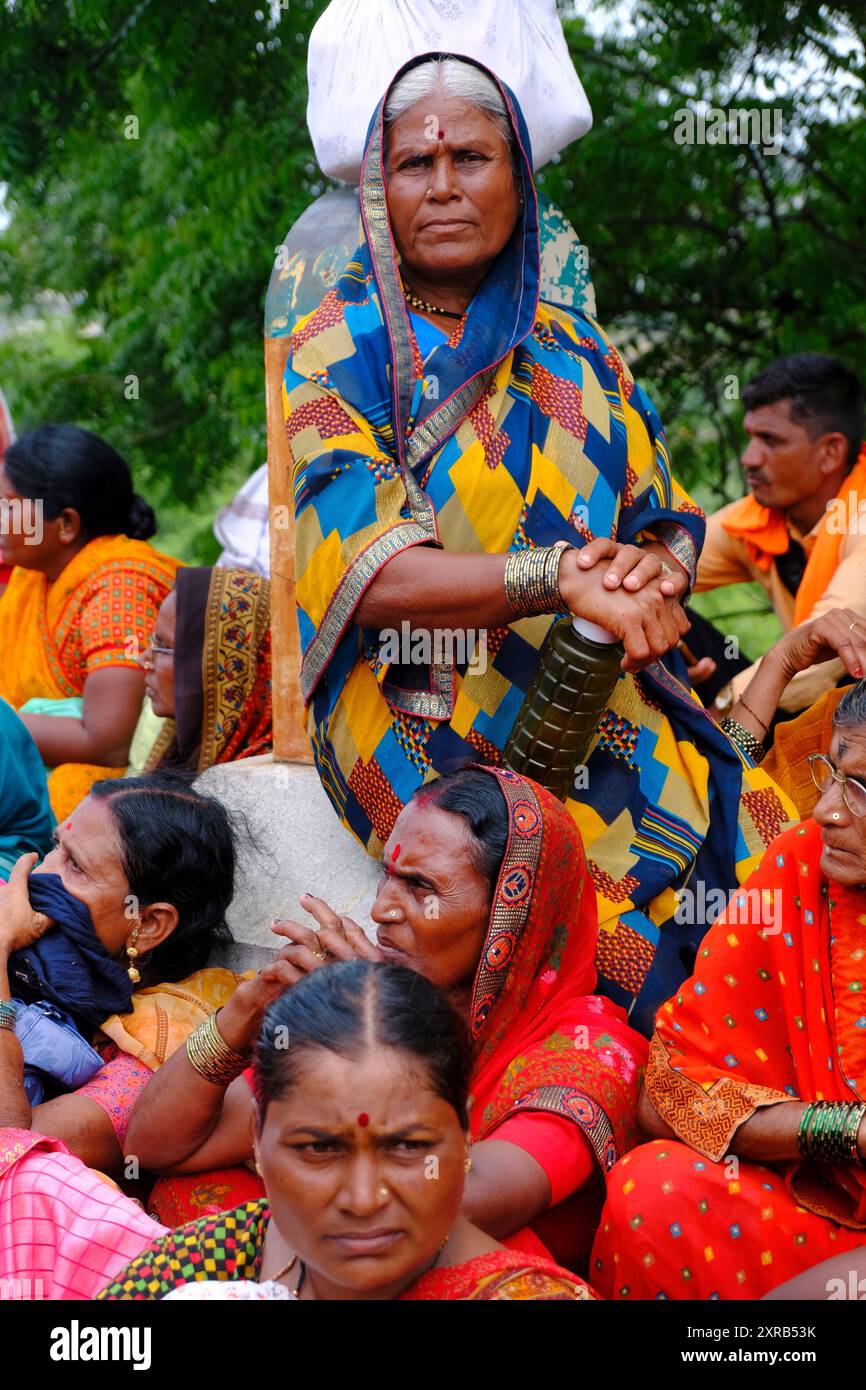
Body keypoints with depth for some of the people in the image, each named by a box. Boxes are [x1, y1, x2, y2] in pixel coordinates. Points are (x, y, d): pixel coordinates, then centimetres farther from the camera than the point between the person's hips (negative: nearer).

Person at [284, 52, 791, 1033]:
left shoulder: (575, 353, 16)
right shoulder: (339, 354, 1)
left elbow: (669, 522, 14)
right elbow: (366, 572, -12)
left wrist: (654, 569, -12)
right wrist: (560, 575, -24)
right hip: (432, 725, -5)